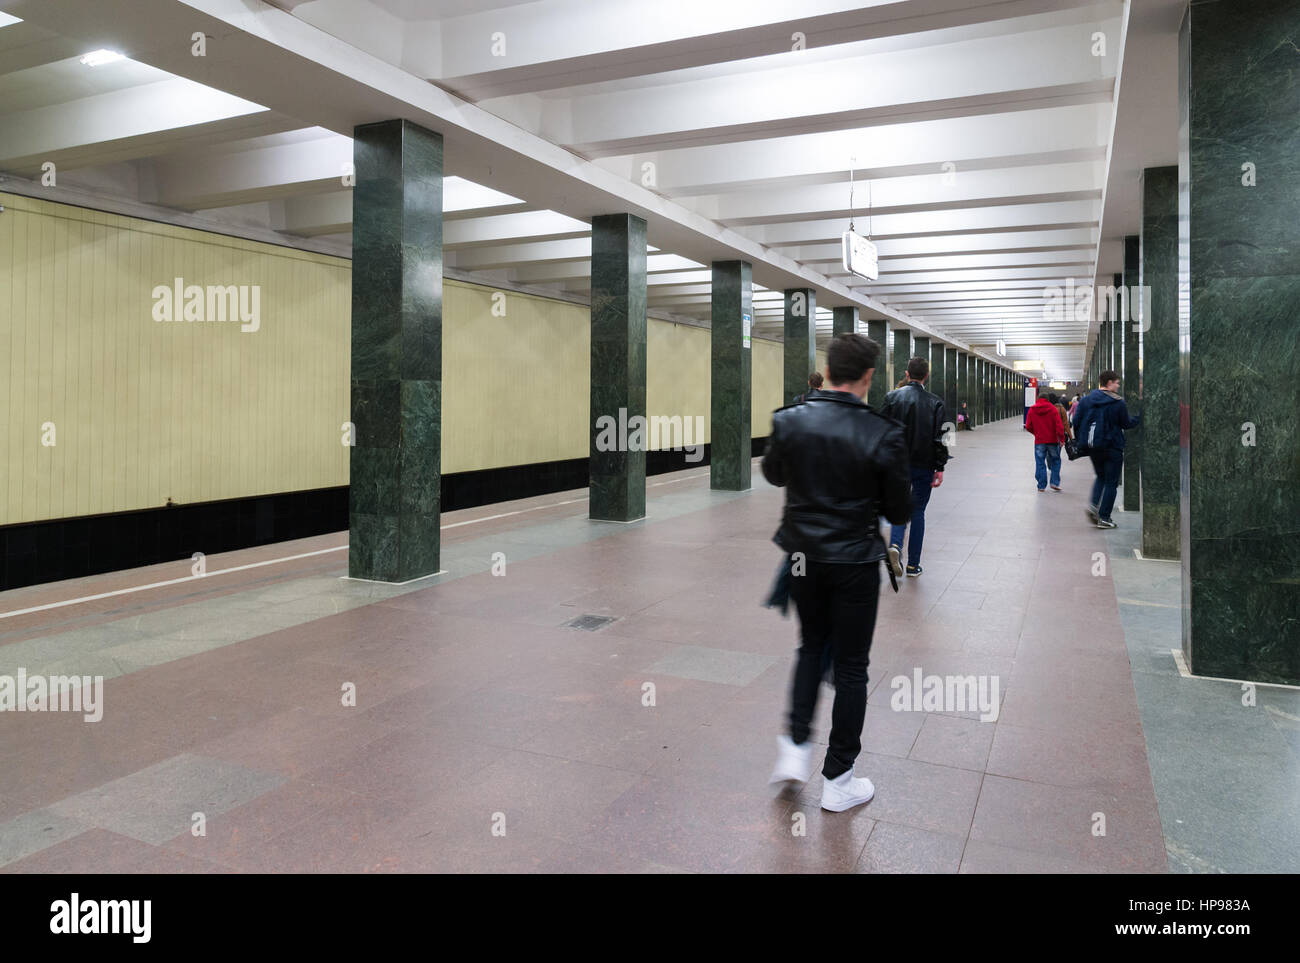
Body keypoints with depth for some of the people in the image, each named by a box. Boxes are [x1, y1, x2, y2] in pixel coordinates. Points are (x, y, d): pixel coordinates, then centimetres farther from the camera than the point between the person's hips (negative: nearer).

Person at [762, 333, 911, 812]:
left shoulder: (788, 421, -8)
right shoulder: (883, 434, -17)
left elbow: (772, 474, 11)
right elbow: (898, 511, -7)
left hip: (803, 554, 3)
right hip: (854, 561, -3)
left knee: (811, 646, 25)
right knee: (850, 665, 9)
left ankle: (797, 746, 20)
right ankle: (838, 780, 19)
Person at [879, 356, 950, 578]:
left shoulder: (892, 397, -3)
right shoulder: (935, 402, -5)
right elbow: (940, 439, -7)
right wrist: (939, 468, -2)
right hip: (923, 466, -1)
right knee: (917, 511, 10)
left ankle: (895, 544, -13)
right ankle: (913, 565, 13)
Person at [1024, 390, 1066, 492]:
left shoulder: (1032, 410, 0)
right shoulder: (1052, 409, -4)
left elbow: (1028, 427, 1)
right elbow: (1059, 425, -11)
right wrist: (1062, 438, -6)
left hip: (1039, 441, 1)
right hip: (1052, 440, -1)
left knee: (1040, 463, 6)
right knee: (1056, 461, 15)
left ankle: (1041, 486, 6)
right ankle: (1055, 483, 7)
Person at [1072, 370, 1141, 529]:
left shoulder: (1086, 400, 3)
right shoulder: (1118, 403, -10)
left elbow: (1076, 421, 3)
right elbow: (1126, 424, -2)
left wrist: (1080, 441, 12)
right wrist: (1140, 418, 15)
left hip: (1092, 448, 5)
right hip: (1112, 447, -5)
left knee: (1100, 477, 23)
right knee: (1111, 482, 4)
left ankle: (1093, 505, 0)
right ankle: (1104, 518, 2)